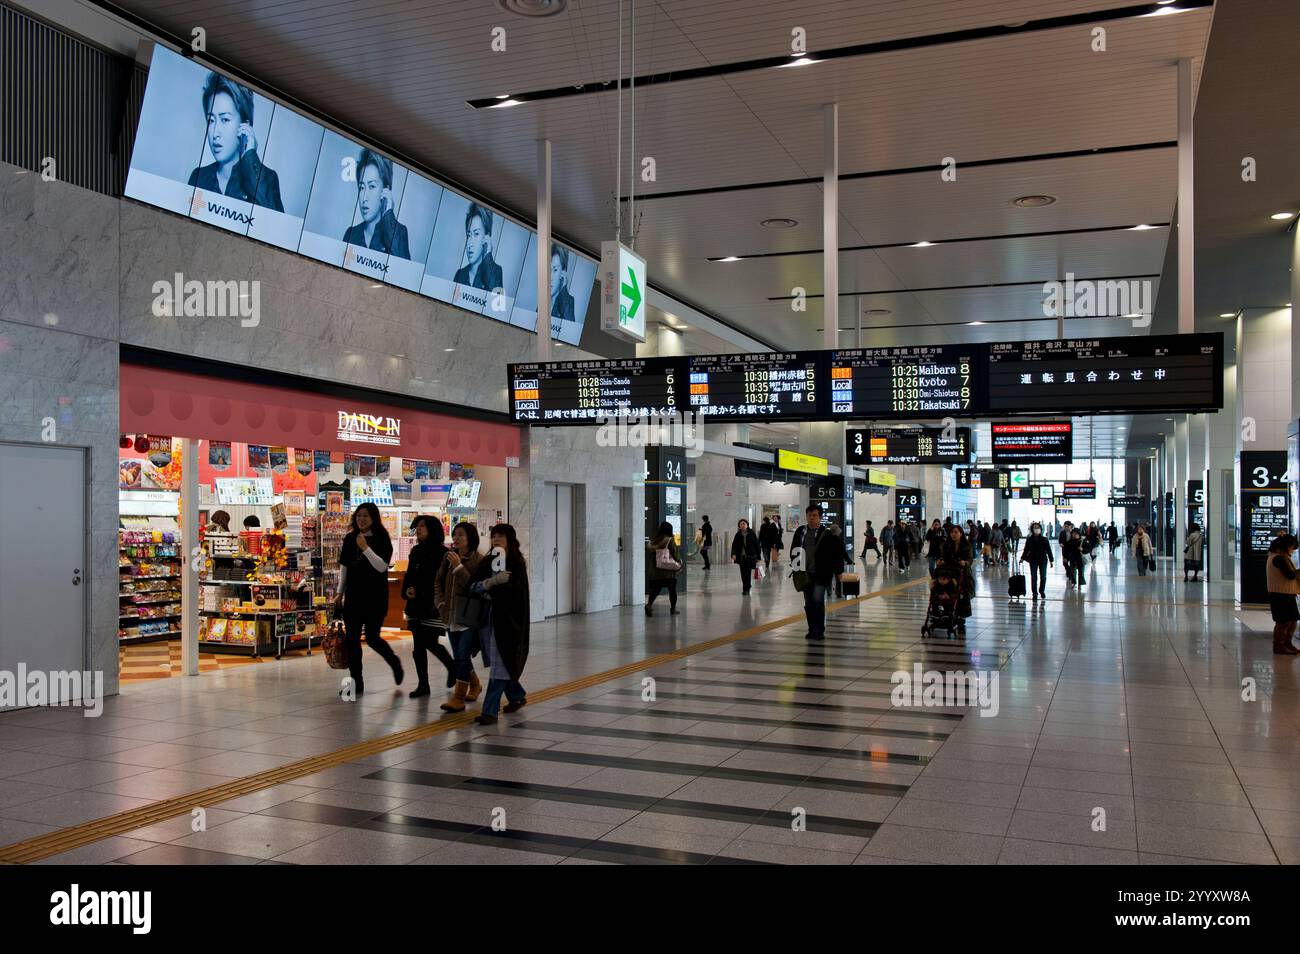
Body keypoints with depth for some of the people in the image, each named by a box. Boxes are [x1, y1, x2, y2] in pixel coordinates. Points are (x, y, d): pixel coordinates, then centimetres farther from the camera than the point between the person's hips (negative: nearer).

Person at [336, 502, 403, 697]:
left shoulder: (382, 540, -6)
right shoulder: (350, 539, 8)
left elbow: (382, 567, -16)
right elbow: (344, 568, 14)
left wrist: (365, 548, -23)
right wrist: (340, 593, 13)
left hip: (375, 597, -5)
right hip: (353, 596, 5)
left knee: (372, 638, -5)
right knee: (351, 640, 1)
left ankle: (394, 662, 25)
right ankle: (356, 683, 9)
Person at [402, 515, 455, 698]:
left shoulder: (442, 553, -9)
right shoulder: (416, 551, 12)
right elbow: (409, 575, 17)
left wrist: (418, 592, -11)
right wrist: (407, 590, -1)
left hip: (433, 606, -6)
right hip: (416, 606, 7)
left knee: (431, 643, -7)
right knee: (419, 645, 7)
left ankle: (452, 667, 20)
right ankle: (422, 684, 14)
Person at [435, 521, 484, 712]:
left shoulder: (478, 560, -11)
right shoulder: (449, 557, 7)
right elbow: (438, 582, 17)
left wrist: (459, 567, -22)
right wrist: (441, 604, 6)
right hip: (451, 617, 7)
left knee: (462, 656, -10)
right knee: (459, 658, 15)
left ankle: (458, 697, -3)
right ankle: (475, 685, 37)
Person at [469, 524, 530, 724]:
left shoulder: (517, 563, -6)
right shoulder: (487, 562, 10)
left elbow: (514, 591, -17)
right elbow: (473, 586, -3)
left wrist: (488, 585, -12)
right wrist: (493, 581, -20)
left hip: (507, 620, -6)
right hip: (488, 618, 7)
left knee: (499, 664, -7)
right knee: (497, 662, 15)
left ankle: (490, 711, -7)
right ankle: (517, 696, 34)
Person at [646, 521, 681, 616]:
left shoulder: (653, 541, 3)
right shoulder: (670, 541, -10)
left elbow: (649, 554, 6)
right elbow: (676, 554, -11)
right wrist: (679, 564, 4)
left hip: (655, 570, 4)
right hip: (669, 570, -4)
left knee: (655, 588, 7)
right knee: (672, 589, 11)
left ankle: (649, 604, -16)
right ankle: (673, 609, 18)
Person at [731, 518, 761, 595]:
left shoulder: (752, 534, 0)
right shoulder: (738, 535, 5)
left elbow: (756, 545, 2)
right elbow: (734, 545, -3)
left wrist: (757, 556, -1)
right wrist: (733, 554, -20)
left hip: (750, 557, -3)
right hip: (741, 557, 3)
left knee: (748, 573, -9)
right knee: (743, 574, 7)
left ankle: (746, 590, -7)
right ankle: (746, 589, 19)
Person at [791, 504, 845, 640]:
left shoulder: (827, 534, -6)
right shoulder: (800, 532, 6)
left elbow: (837, 553, -2)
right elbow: (794, 549, 15)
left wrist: (838, 571, -2)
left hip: (821, 574, -5)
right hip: (805, 574, 5)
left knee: (818, 600, -15)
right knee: (808, 603, 9)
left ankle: (819, 631, -6)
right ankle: (812, 630, 20)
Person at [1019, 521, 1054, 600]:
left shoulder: (1044, 539, 0)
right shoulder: (1029, 540, 2)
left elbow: (1048, 550, 1)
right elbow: (1026, 550, 7)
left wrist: (1051, 560, -1)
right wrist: (1022, 558, 0)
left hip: (1043, 560, 0)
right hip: (1033, 560, 0)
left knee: (1043, 577, 2)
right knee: (1033, 577, -1)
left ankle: (1042, 590, 25)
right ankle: (1035, 593, 6)